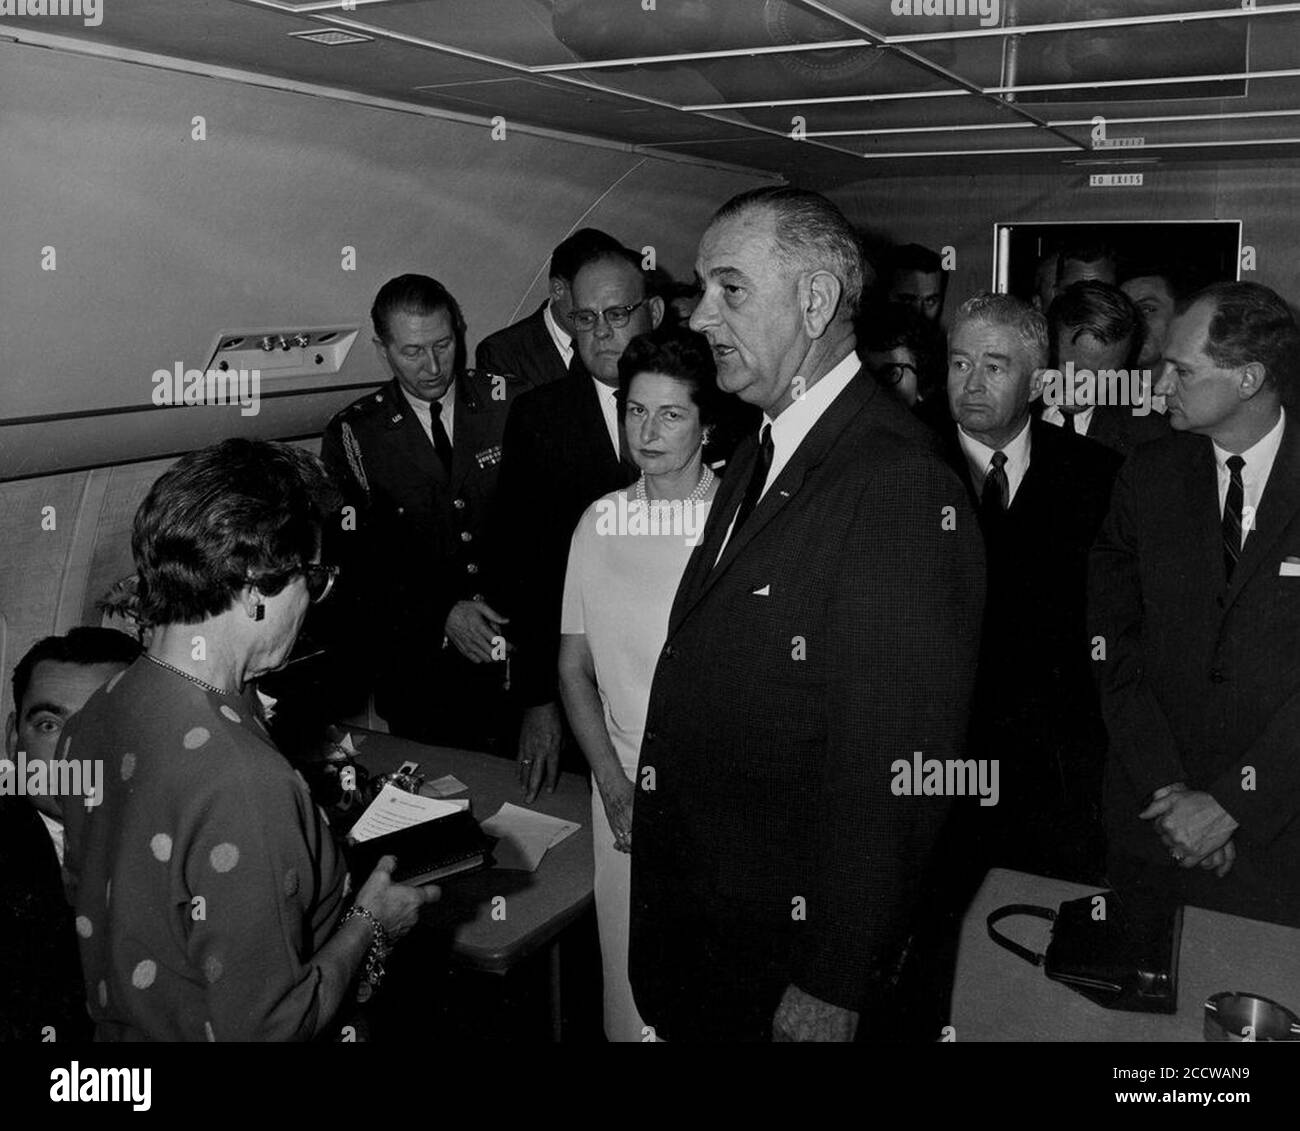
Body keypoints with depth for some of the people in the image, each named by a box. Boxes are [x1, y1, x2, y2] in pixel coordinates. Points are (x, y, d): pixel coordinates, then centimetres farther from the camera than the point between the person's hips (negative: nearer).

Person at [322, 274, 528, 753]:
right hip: (419, 667, -1)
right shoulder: (352, 435, -2)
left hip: (521, 647, 1)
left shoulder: (511, 402, -1)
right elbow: (354, 557, -3)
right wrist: (441, 613, -15)